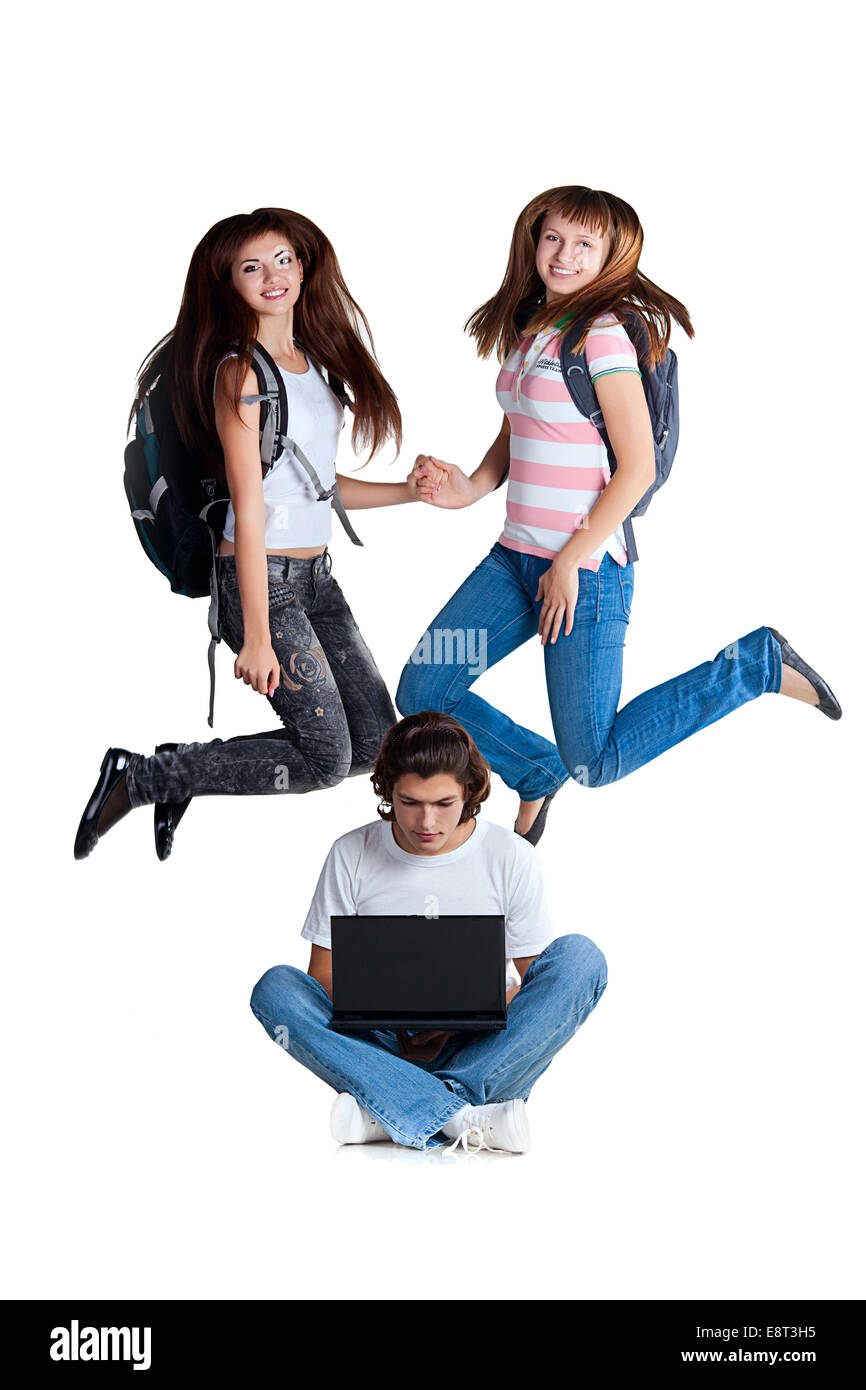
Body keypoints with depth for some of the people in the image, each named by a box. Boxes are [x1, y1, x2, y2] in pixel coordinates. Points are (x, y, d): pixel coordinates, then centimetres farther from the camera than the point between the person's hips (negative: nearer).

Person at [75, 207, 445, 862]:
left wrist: (409, 491, 13)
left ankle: (188, 770, 17)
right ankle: (139, 778, 3)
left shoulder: (312, 359, 12)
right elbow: (249, 508, -18)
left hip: (316, 576, 9)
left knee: (374, 742, 8)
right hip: (263, 580, -9)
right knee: (325, 759, -7)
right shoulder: (240, 372, -14)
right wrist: (257, 637, -18)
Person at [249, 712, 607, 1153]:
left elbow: (528, 981, 1)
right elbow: (324, 973, 3)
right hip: (382, 1046, 1)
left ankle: (387, 1110, -32)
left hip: (482, 1047, 0)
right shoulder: (352, 856, 1)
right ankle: (461, 1117, -38)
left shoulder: (510, 857, -1)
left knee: (579, 956, -24)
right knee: (275, 989, -25)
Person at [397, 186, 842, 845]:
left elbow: (637, 469, -16)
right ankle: (538, 773, 29)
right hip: (515, 557, 8)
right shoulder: (528, 328, 11)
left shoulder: (602, 333, -14)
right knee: (420, 695, 4)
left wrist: (569, 564, -15)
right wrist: (470, 487, 3)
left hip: (587, 566, -8)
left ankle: (757, 665, 10)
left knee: (593, 764, -4)